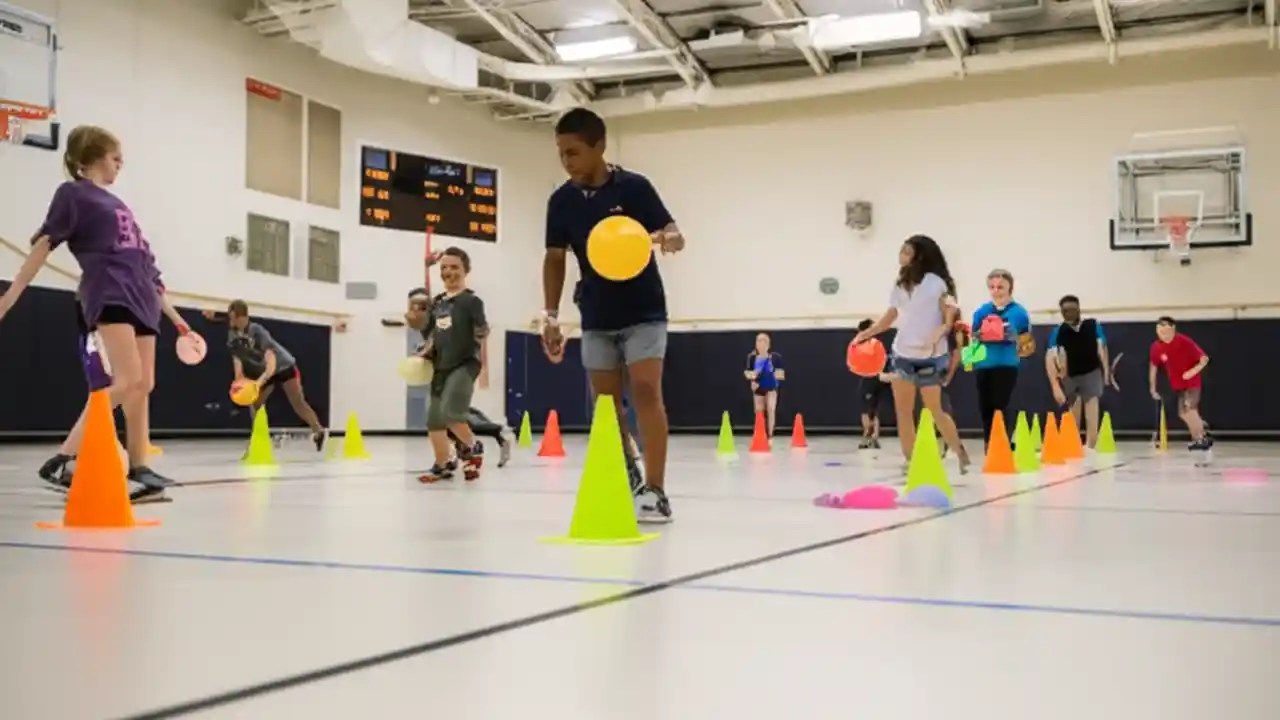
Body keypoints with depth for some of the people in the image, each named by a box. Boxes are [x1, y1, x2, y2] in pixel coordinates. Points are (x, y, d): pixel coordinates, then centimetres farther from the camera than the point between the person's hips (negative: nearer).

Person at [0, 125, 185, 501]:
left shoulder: (117, 204, 25)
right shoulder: (73, 193, 5)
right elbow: (45, 243, -4)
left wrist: (171, 312, 25)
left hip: (140, 299, 8)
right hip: (108, 296, -8)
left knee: (144, 386, 2)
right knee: (128, 381, -22)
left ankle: (139, 471, 4)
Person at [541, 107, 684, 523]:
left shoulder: (634, 187, -12)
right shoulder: (561, 201, -1)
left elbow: (674, 235, -11)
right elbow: (555, 259, 5)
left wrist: (669, 239, -36)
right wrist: (551, 315, -2)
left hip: (643, 312, -4)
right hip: (596, 319, 4)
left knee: (646, 392, -13)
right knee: (606, 403, 5)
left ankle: (654, 492, -12)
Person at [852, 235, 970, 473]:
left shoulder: (936, 283, -10)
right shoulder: (900, 285, 10)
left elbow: (950, 317, -11)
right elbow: (890, 317, 16)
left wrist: (938, 334, -28)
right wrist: (865, 333, 5)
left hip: (929, 357, -6)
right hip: (902, 354, 6)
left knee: (936, 412, 2)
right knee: (903, 412, 2)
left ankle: (961, 454, 20)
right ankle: (910, 462, 7)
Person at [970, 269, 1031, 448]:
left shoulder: (1019, 312, -2)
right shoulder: (981, 311, 7)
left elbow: (1028, 341, 5)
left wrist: (1015, 338, -10)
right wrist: (979, 336, -6)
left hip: (1006, 365, -4)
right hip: (983, 366, 4)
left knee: (1000, 407, -7)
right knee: (985, 408, 8)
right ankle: (989, 448, 19)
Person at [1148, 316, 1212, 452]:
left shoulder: (1184, 342, -22)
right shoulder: (1156, 347, -8)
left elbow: (1204, 358, -17)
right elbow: (1154, 367, 7)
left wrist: (1194, 371, -33)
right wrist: (1153, 388, 9)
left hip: (1192, 382, -6)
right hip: (1178, 384, 6)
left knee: (1190, 409, -18)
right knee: (1183, 413, 8)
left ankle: (1199, 440, -3)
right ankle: (1204, 435, 28)